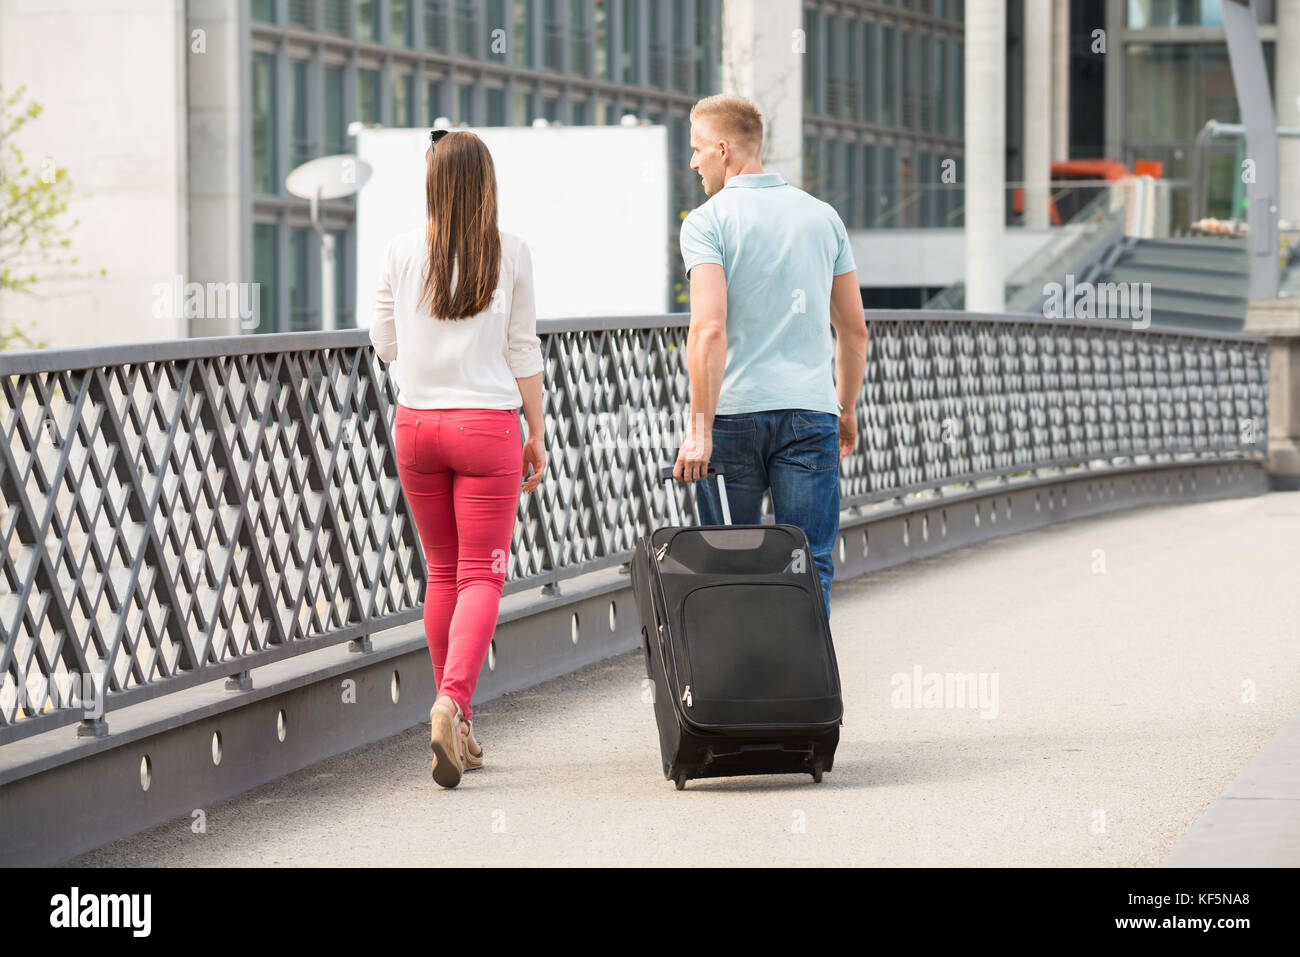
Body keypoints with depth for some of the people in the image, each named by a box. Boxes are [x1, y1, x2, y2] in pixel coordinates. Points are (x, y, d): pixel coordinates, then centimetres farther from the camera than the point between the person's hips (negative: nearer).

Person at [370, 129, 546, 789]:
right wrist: (535, 435, 7)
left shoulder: (402, 253, -1)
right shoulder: (510, 254, -4)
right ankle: (452, 702, -24)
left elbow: (384, 344, 8)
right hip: (488, 424, -2)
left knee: (443, 572, 15)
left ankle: (455, 720, 19)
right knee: (481, 576, -2)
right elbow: (524, 352, -1)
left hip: (416, 424, 2)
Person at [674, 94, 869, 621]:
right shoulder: (823, 216, 10)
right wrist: (846, 408, 26)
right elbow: (854, 327, 14)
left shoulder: (708, 222, -5)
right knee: (809, 569, 1)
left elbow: (709, 328, -16)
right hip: (810, 410, 3)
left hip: (734, 413, -3)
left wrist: (699, 429, -16)